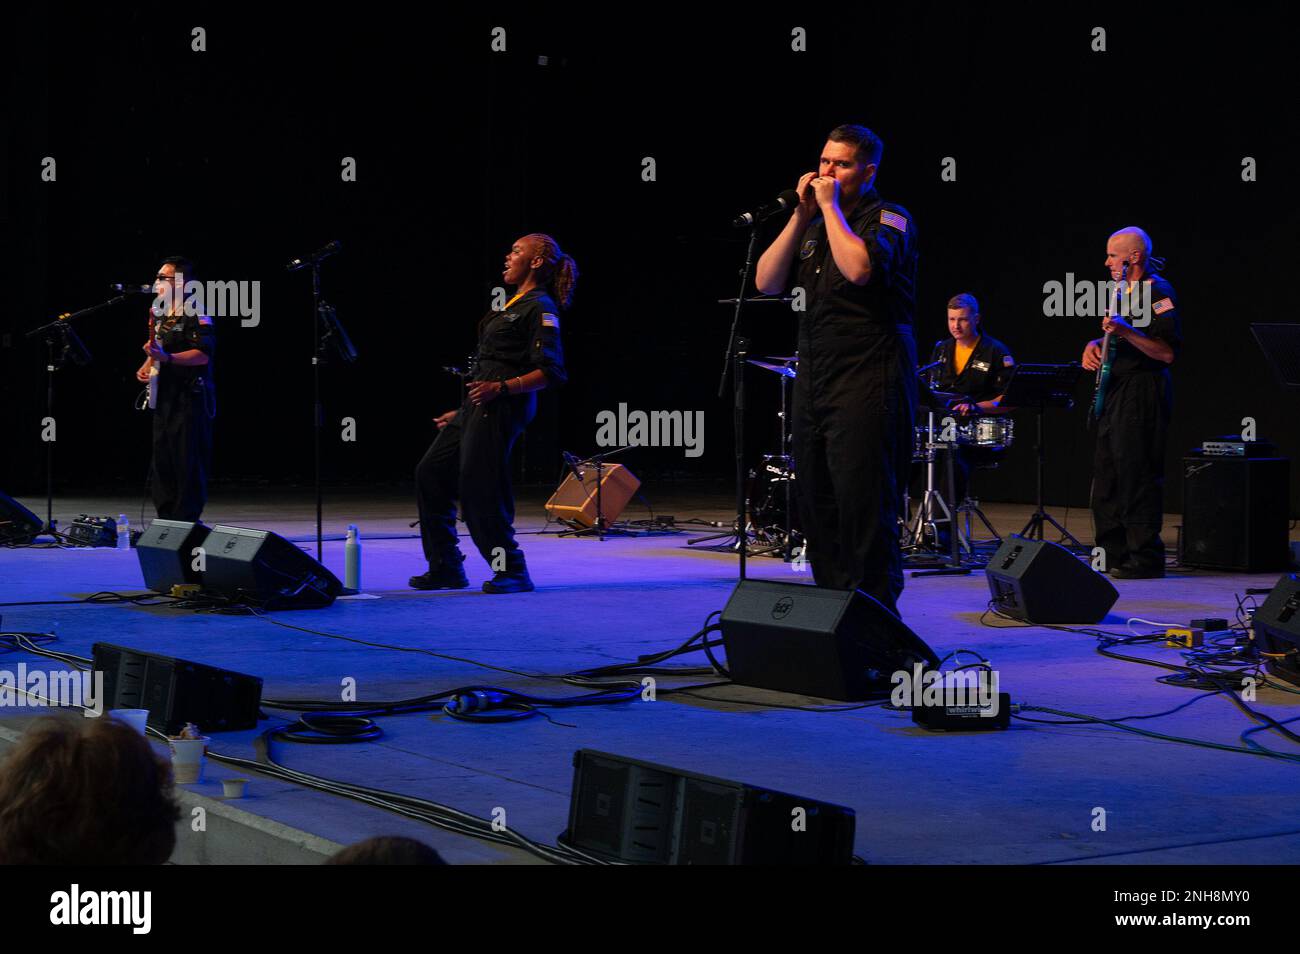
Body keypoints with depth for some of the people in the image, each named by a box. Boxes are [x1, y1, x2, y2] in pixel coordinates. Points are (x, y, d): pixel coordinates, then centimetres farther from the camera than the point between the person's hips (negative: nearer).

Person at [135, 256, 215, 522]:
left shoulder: (195, 314, -10)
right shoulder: (160, 315, 17)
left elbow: (203, 354, -22)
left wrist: (167, 358, -31)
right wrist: (146, 367, 11)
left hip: (190, 399, -9)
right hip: (164, 398, 9)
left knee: (188, 464, -7)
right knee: (161, 464, 10)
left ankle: (186, 523, -4)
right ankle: (166, 520, 16)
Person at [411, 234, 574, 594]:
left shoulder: (540, 308, -8)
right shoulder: (515, 305, 22)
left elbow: (551, 372, -17)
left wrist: (500, 388, -25)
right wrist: (463, 412, 23)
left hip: (501, 408, -10)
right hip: (478, 407, 10)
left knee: (478, 489, -11)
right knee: (430, 473, 9)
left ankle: (512, 572, 1)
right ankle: (445, 568, 15)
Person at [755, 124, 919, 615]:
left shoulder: (889, 219, -3)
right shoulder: (815, 225, 17)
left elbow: (859, 267, -24)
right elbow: (767, 282, 8)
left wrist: (830, 206, -12)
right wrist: (801, 215, 1)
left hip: (868, 381, -8)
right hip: (815, 380, 8)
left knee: (863, 504, -9)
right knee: (817, 502, 9)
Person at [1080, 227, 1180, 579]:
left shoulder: (1158, 292, -11)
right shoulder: (1124, 291, 17)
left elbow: (1168, 352, -19)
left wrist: (1126, 331, -28)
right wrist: (1093, 346, 8)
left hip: (1143, 394, -10)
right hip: (1115, 392, 10)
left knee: (1136, 477, -10)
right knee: (1105, 475, 11)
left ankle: (1146, 559, -6)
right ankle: (1112, 553, 19)